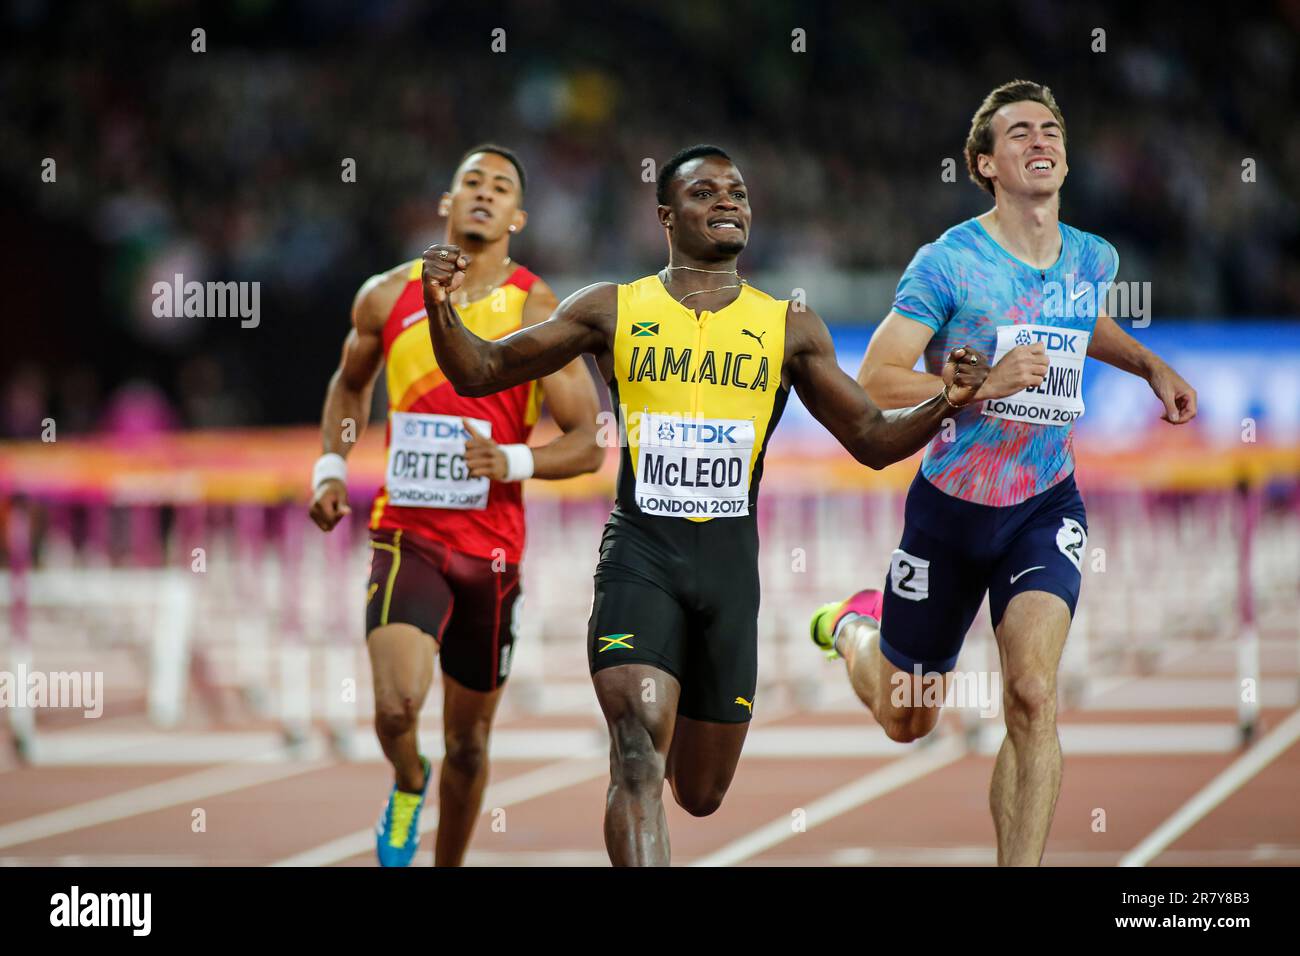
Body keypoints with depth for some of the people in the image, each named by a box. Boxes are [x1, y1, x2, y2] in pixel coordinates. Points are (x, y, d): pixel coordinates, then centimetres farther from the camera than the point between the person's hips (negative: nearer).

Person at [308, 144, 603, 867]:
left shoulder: (537, 312, -4)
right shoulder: (387, 297, 2)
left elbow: (587, 444, -4)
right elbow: (349, 384, 22)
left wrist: (512, 463, -22)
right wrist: (330, 469, 9)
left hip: (489, 546, 0)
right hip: (404, 535, 0)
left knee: (468, 741, 11)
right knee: (397, 707, -23)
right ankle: (407, 784, 11)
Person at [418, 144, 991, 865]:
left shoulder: (789, 326, 9)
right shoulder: (612, 310, 6)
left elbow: (872, 440, 12)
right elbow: (480, 374, 8)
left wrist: (943, 403, -8)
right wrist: (440, 309, -12)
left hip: (730, 563, 2)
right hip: (640, 553, -2)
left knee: (699, 795, 12)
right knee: (639, 751, -24)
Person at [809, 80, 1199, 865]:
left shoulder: (1095, 260, 2)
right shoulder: (950, 262, -14)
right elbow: (874, 382, -18)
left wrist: (1152, 367, 11)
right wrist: (984, 384, -29)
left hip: (1046, 507, 2)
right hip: (953, 505, -2)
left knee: (1033, 695, -22)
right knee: (907, 720, 15)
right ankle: (853, 625, 50)